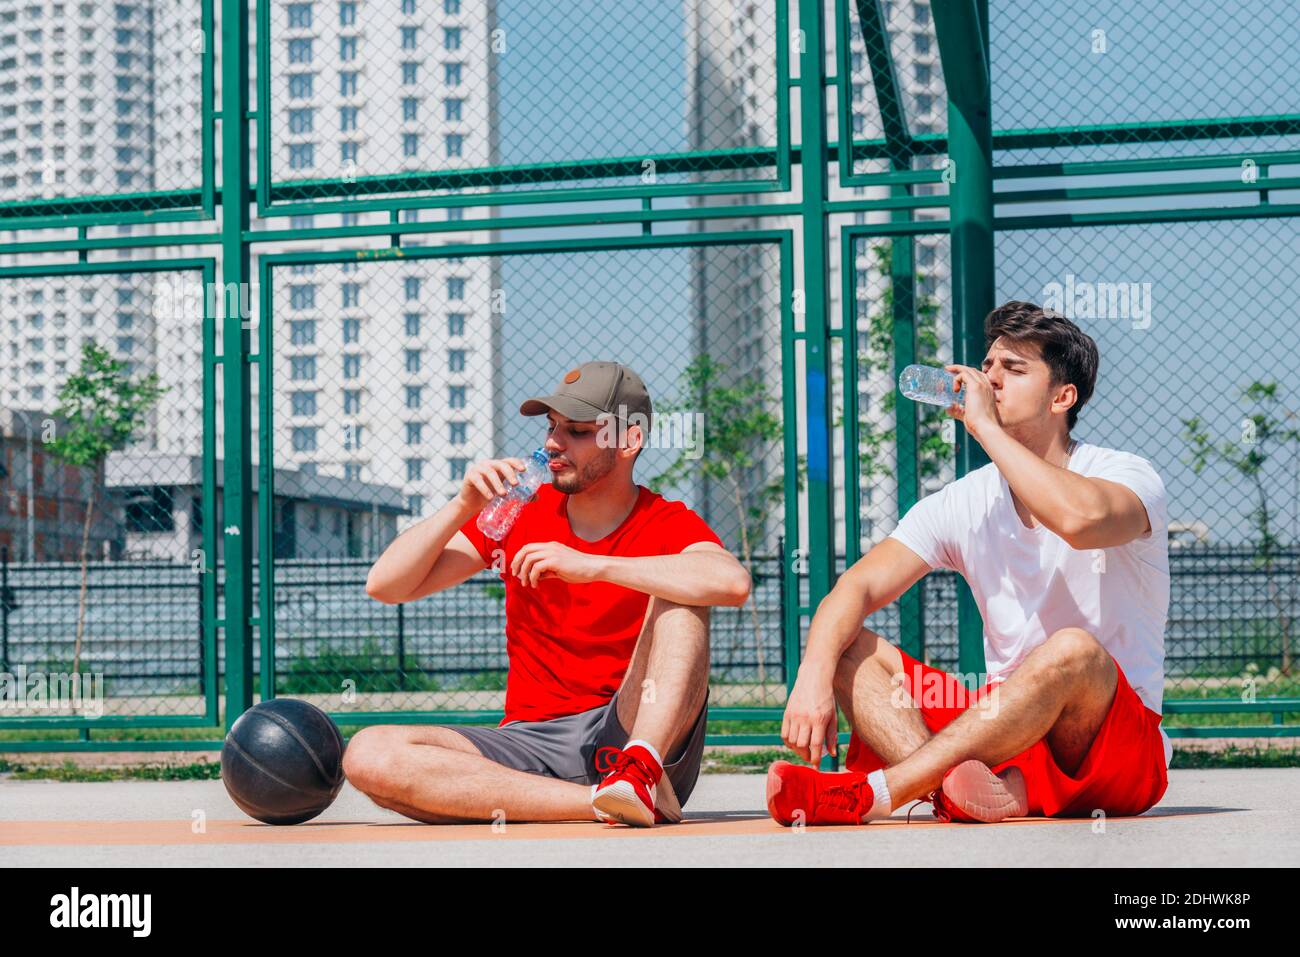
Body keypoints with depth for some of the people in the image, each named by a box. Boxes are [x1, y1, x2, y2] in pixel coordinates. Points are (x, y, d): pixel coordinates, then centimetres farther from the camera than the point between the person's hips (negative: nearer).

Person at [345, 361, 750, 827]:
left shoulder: (667, 523, 2)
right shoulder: (519, 513, 11)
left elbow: (733, 582, -24)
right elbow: (385, 586, 8)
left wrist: (592, 566, -26)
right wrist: (462, 506, -6)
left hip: (632, 735, -3)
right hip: (530, 744, 3)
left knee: (679, 590, -22)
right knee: (368, 755, -23)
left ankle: (641, 774, -38)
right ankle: (605, 802, -30)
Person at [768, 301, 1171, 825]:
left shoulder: (1128, 477, -7)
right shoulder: (963, 502, 6)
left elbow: (1080, 518, -34)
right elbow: (856, 588, -5)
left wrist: (985, 425, -22)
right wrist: (814, 675, -25)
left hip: (1120, 750, -5)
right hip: (1006, 731, 5)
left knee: (1074, 650, -36)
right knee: (851, 648, -10)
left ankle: (870, 793, -39)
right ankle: (961, 787, -38)